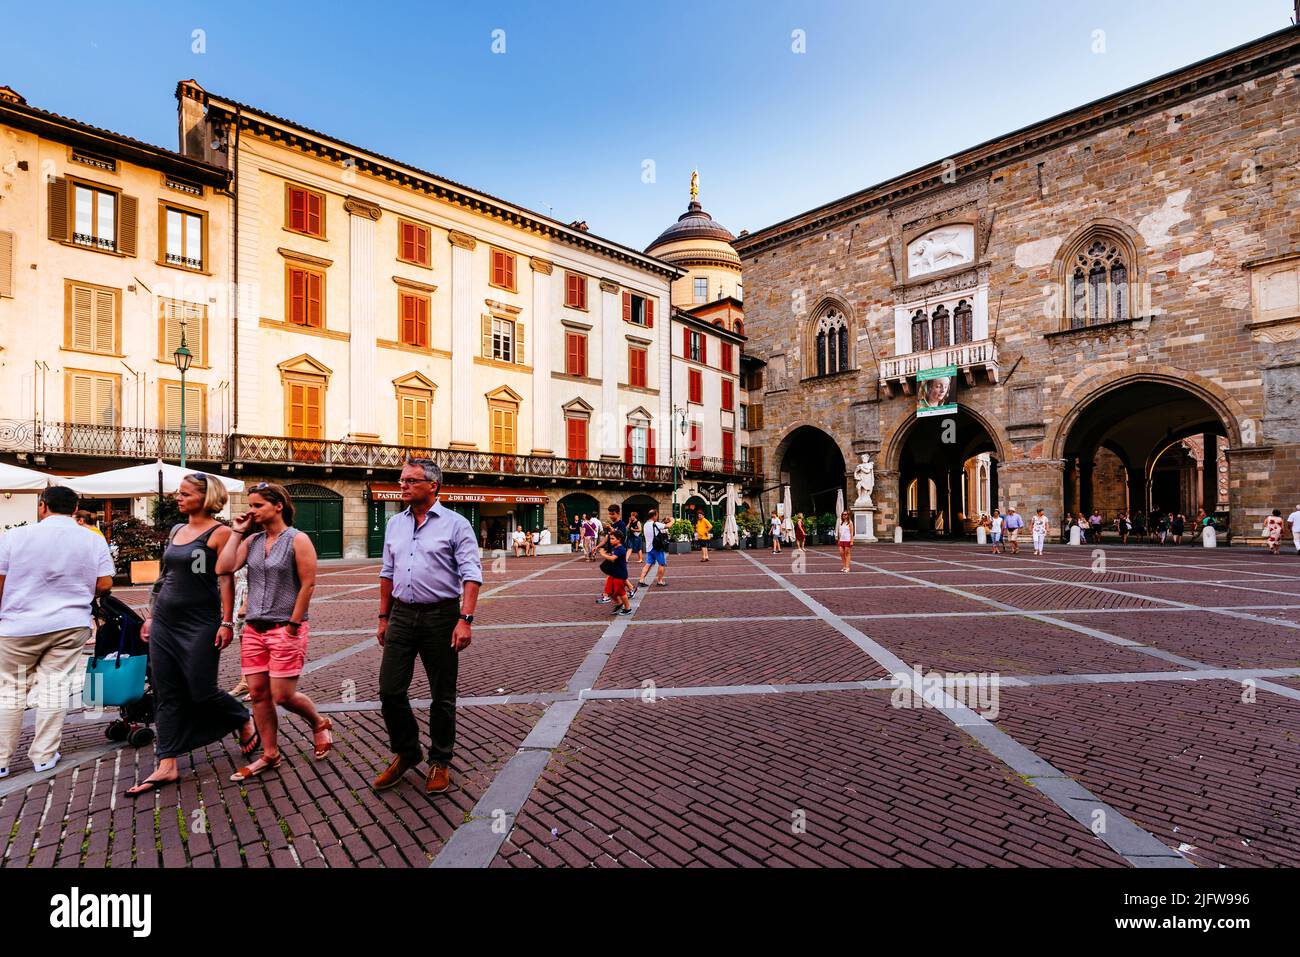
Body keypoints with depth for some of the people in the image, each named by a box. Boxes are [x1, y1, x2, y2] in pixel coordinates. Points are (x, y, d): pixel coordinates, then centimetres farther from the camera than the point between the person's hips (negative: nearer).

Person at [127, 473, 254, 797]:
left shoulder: (219, 533, -10)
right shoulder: (176, 531, 12)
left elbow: (226, 580, -14)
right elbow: (165, 577, 18)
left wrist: (227, 622, -17)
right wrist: (151, 615, 17)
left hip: (199, 624, -7)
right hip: (165, 623, 7)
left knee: (202, 691, -1)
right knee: (166, 694, 8)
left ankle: (245, 721, 26)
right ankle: (167, 766, 16)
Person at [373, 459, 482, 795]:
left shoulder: (455, 524, -7)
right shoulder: (395, 524, 11)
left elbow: (471, 575, -13)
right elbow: (387, 573, 18)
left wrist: (465, 620, -21)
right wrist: (383, 617, 16)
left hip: (440, 616, -5)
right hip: (402, 615, 5)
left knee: (442, 695, 7)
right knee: (390, 689, 6)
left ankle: (440, 761, 26)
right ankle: (405, 752, 30)